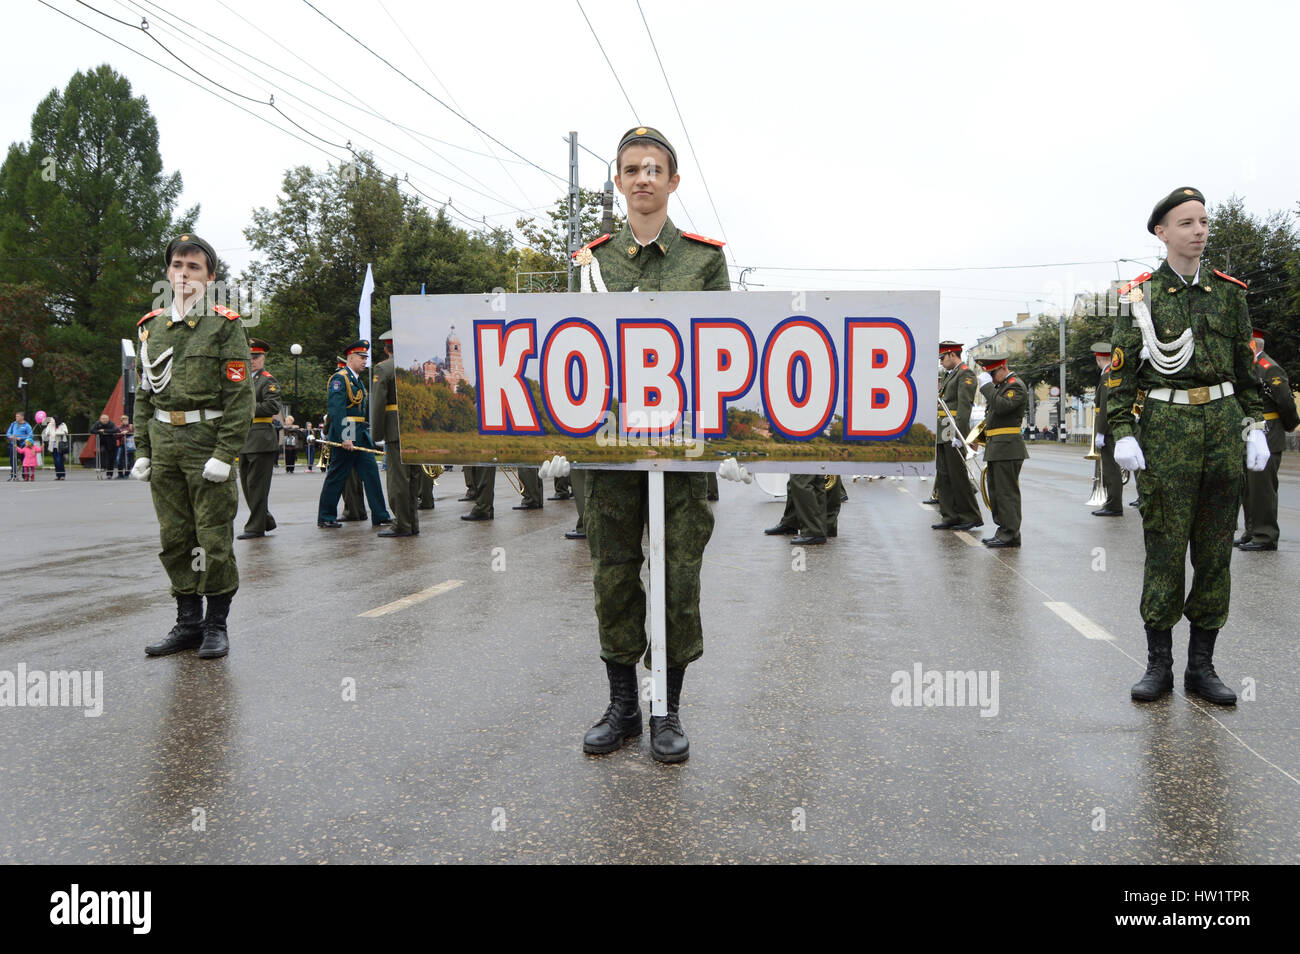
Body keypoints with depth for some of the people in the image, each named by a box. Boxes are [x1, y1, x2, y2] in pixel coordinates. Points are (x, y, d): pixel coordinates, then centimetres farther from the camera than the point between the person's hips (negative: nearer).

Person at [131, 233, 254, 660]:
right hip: (164, 441, 5)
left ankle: (216, 625, 10)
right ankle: (188, 621, 20)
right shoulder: (151, 326, 14)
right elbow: (144, 392, 16)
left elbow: (240, 393, -7)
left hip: (207, 440, -5)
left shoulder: (225, 325, -1)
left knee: (214, 537, -2)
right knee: (175, 537, 9)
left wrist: (226, 452, -15)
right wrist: (142, 449, 9)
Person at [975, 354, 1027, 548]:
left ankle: (1010, 535, -4)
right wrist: (982, 435, 18)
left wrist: (987, 385, -19)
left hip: (1008, 449, -10)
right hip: (995, 448, 10)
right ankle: (1004, 531, 18)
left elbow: (1002, 406, -27)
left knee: (1007, 491, -7)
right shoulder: (1000, 386, 21)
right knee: (996, 492, 12)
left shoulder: (1016, 386, -10)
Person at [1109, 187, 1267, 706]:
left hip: (1223, 425, 3)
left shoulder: (1228, 292, 10)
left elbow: (1246, 367, 13)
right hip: (1165, 427, -3)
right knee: (1164, 546, -1)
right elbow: (1121, 372, -2)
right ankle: (1159, 663, 10)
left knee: (1215, 549, 5)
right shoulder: (1140, 296, 1)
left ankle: (1201, 665, 15)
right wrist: (1122, 434, -10)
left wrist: (1254, 426, 5)